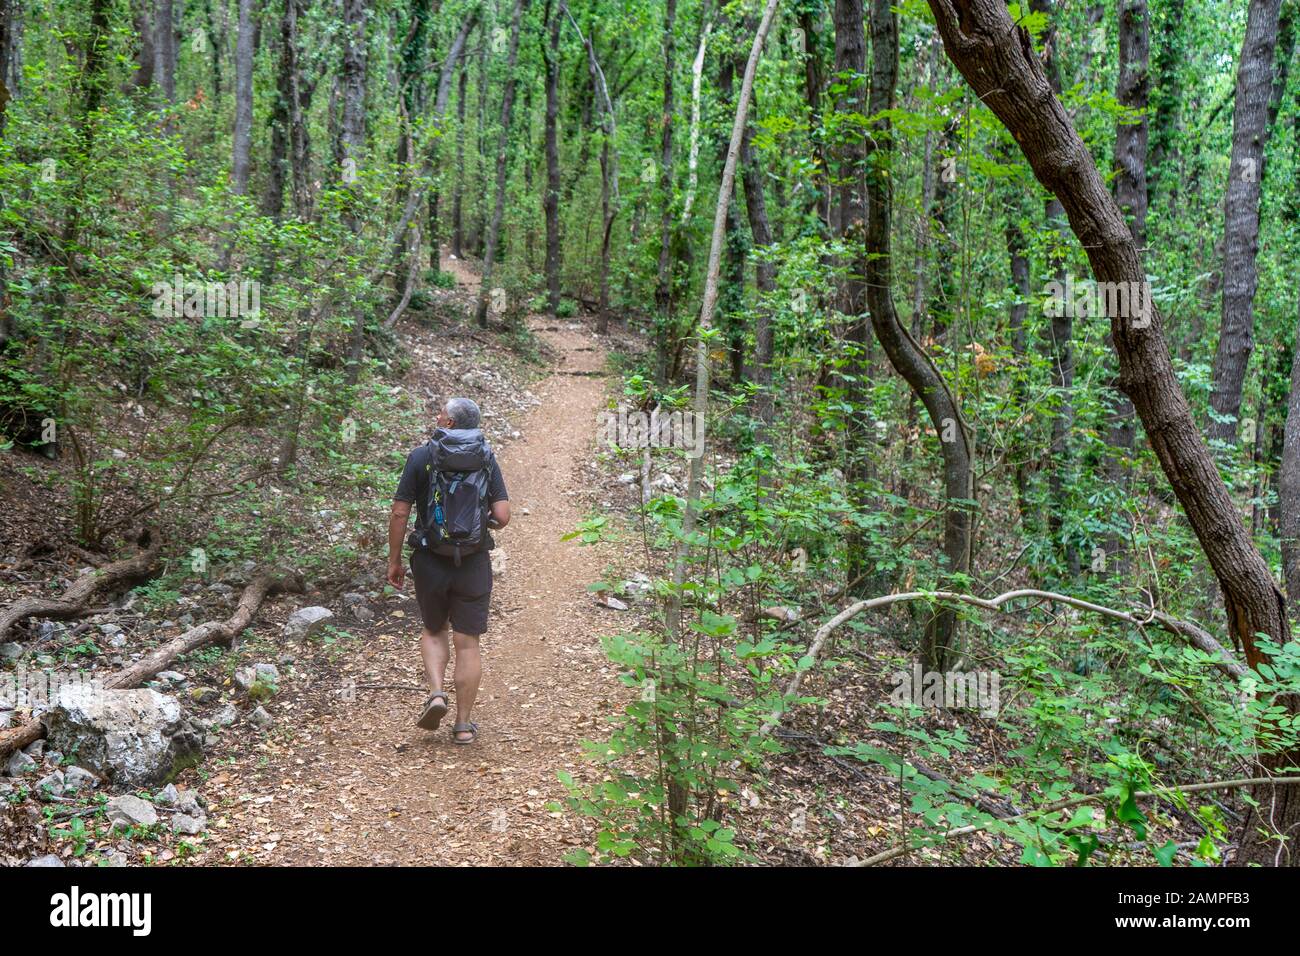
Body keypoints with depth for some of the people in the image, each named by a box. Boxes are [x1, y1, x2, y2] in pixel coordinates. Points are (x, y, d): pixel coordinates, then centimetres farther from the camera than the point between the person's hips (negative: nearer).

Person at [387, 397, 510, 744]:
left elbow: (400, 512, -6)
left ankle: (436, 693, 0)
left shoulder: (421, 457, -4)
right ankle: (464, 724, 11)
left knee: (433, 630, 22)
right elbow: (502, 516, -6)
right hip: (474, 563, 1)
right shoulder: (487, 459, 0)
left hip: (430, 562, 0)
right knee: (467, 643, 7)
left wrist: (394, 561, 3)